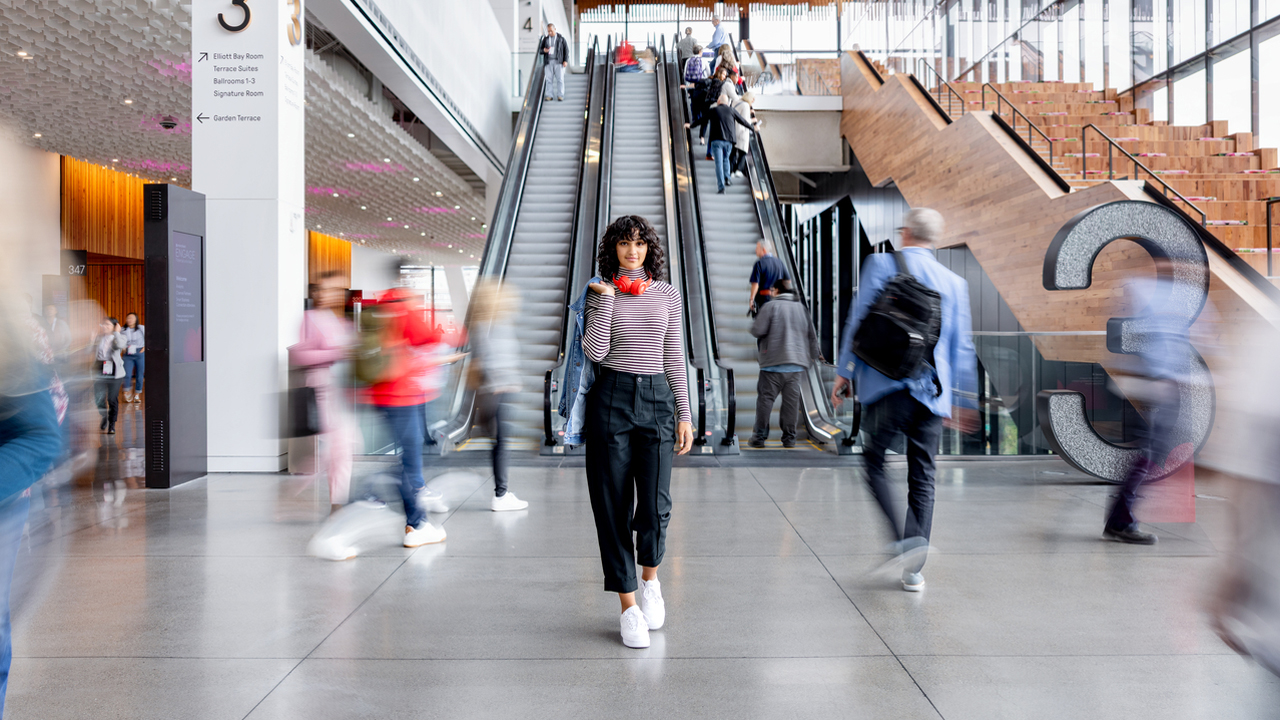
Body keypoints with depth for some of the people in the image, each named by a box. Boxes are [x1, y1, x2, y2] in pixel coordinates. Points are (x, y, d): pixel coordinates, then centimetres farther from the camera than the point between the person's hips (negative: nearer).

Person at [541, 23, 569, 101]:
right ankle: (548, 96, -1)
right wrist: (544, 50, -10)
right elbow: (540, 50, 14)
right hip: (548, 62, 2)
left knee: (560, 78, -5)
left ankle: (560, 95, -2)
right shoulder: (545, 39, 12)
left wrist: (565, 60, -7)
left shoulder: (561, 38, 5)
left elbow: (566, 49, 3)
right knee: (548, 79, -3)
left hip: (558, 62, -2)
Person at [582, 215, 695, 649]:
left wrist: (685, 414, 6)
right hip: (612, 398, -1)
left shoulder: (667, 295, 10)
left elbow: (674, 358, 11)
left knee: (655, 505, -6)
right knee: (613, 504, 1)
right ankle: (629, 606, 15)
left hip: (657, 398, 1)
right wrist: (606, 298, -9)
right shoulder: (601, 293, 5)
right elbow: (595, 353, -9)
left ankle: (650, 579, 26)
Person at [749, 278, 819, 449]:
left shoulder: (770, 307, -5)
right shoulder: (802, 308, 12)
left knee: (765, 398, 2)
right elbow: (812, 335, 17)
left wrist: (754, 325, 12)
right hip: (796, 364, 4)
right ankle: (789, 437, 9)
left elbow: (757, 331, -11)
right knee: (791, 400, 8)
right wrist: (813, 355, 29)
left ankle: (759, 436, 4)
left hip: (774, 362, -4)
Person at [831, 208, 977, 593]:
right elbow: (961, 347, 13)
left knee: (874, 461, 12)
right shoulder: (955, 282, 10)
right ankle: (913, 569, 12)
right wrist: (963, 400, 20)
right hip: (932, 392, 3)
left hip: (886, 385, -3)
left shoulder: (881, 265, 1)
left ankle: (903, 539, -7)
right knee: (922, 478, 9)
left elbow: (859, 320, -4)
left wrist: (844, 373, 2)